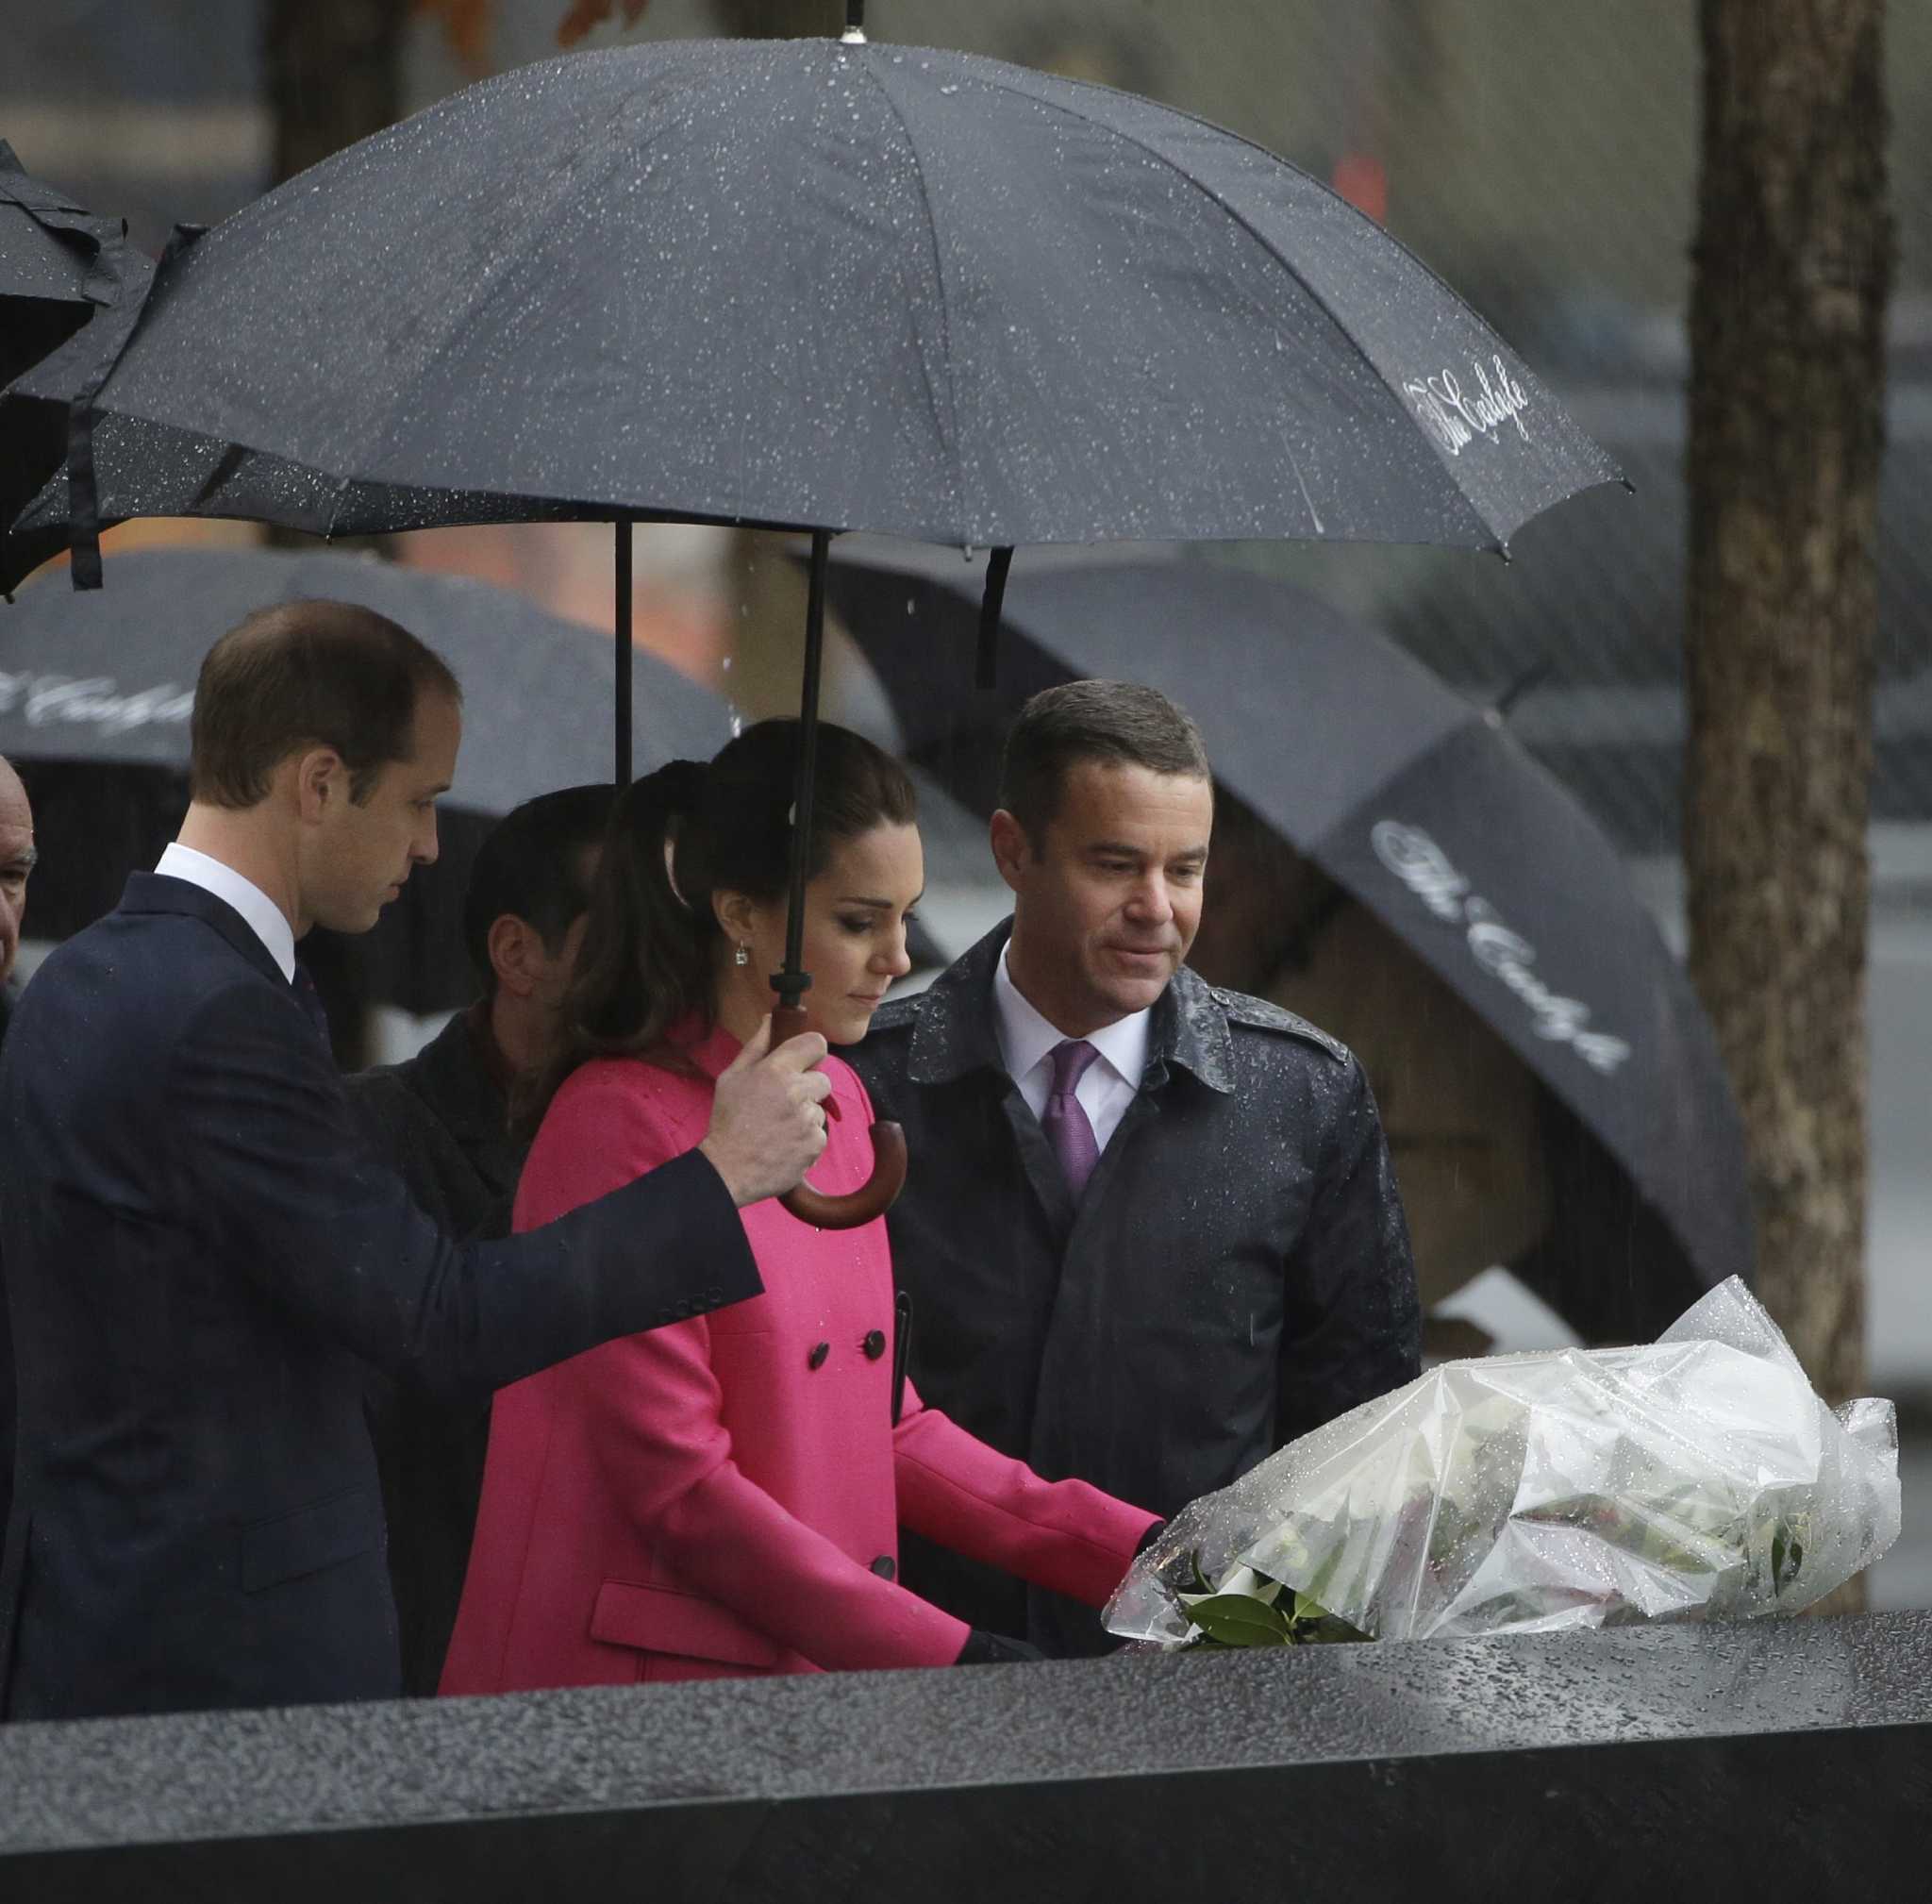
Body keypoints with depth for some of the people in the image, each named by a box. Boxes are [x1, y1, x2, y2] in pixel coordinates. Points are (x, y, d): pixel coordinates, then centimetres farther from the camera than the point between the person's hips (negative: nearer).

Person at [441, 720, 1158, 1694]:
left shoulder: (839, 1106, 11)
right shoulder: (624, 1122, -14)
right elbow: (679, 1487, -17)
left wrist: (1139, 1555, 6)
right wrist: (949, 1659, -19)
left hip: (806, 1681, 8)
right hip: (631, 1683, -7)